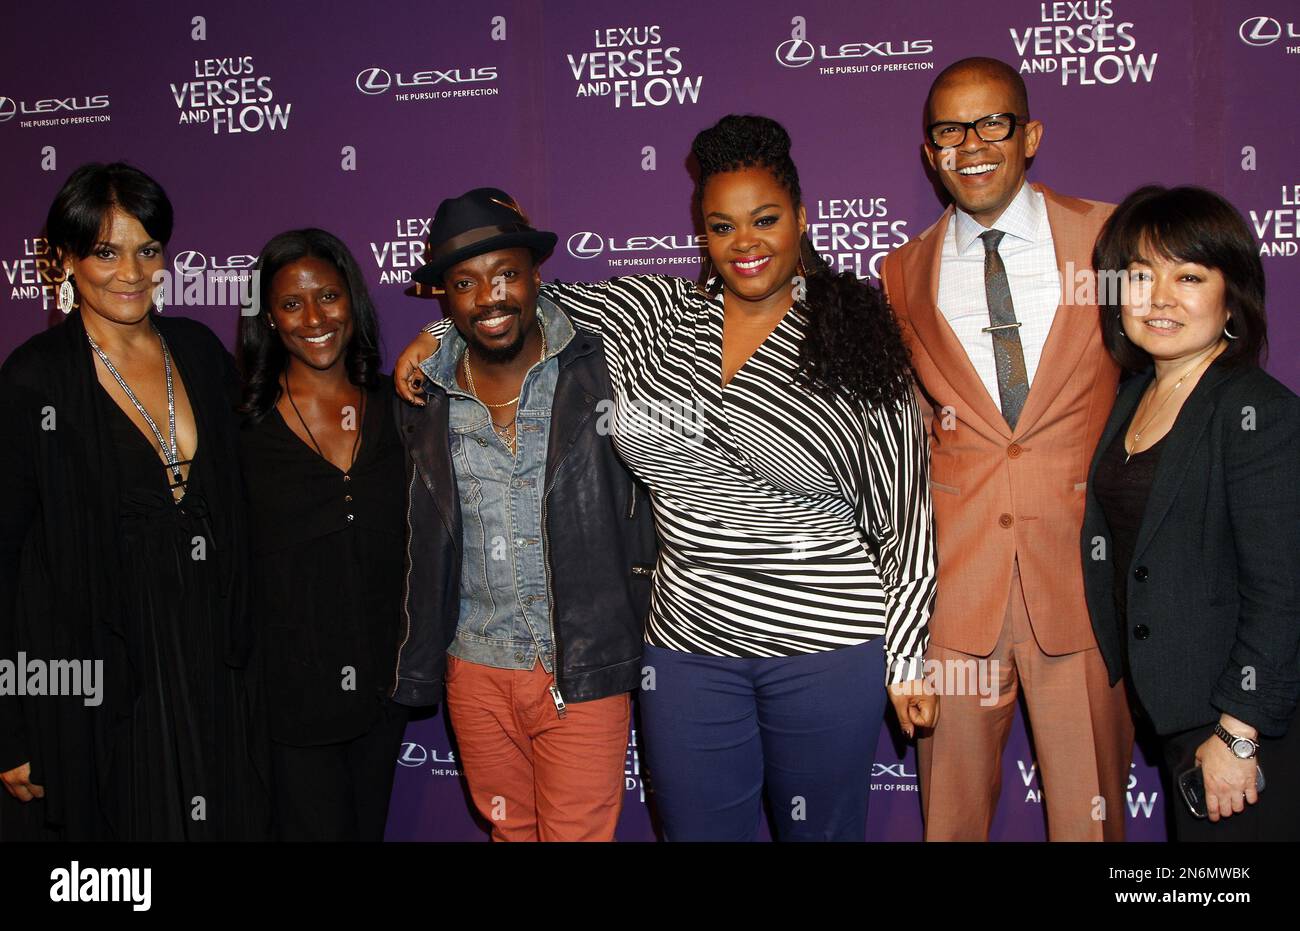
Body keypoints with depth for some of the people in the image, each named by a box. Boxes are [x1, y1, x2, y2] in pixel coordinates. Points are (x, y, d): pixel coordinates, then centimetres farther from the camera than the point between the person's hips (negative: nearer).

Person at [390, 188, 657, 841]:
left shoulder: (600, 372, -8)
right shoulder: (427, 402, 3)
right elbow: (421, 547, 11)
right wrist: (419, 667, 12)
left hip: (582, 670, -3)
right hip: (475, 668, 4)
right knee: (507, 828, 19)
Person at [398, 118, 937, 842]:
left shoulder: (854, 334, -3)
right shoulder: (656, 314, 4)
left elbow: (905, 507, -2)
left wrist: (908, 657, -3)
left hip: (829, 646, -2)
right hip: (689, 647, 3)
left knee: (822, 831, 13)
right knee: (698, 829, 13)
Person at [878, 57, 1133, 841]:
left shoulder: (1111, 238, 2)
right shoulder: (904, 274, 7)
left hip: (1084, 576, -1)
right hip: (955, 582, 1)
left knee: (1090, 812, 9)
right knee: (952, 811, 10)